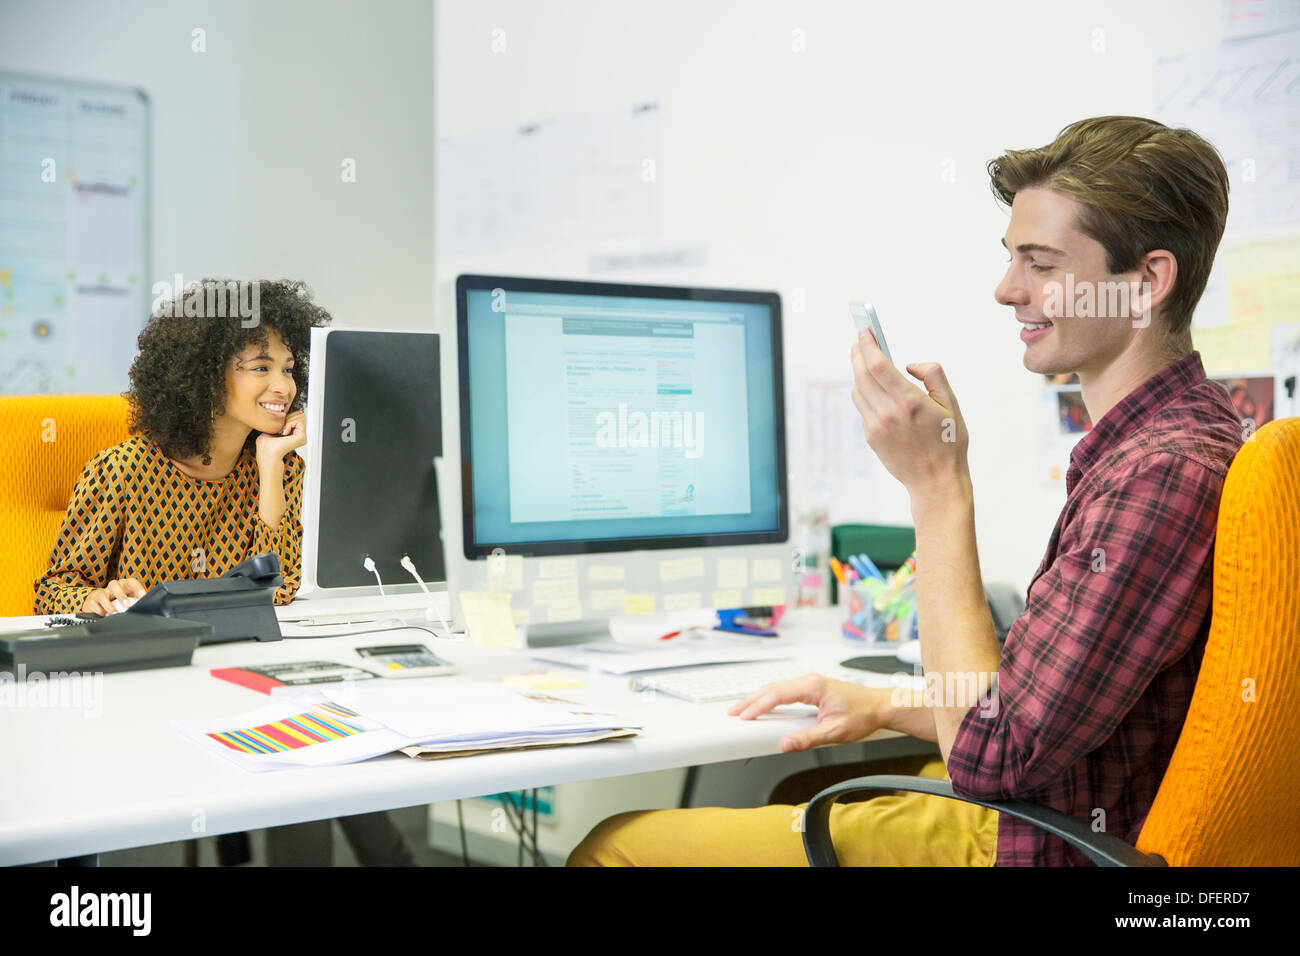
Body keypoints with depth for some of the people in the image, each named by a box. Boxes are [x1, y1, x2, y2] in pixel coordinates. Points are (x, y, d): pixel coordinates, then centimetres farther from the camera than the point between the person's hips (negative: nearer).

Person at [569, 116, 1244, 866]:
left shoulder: (1164, 474, -25)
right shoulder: (1176, 439, 9)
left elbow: (988, 756, -24)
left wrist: (938, 487, -22)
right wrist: (889, 706, 14)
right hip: (1037, 816, 10)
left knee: (615, 845, -4)